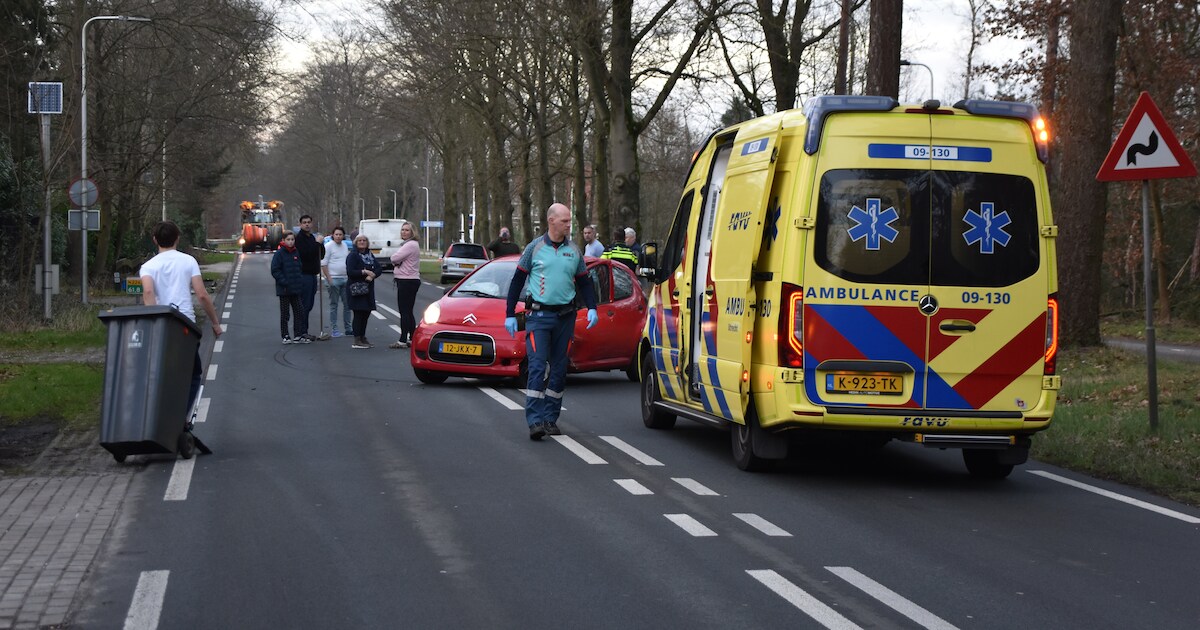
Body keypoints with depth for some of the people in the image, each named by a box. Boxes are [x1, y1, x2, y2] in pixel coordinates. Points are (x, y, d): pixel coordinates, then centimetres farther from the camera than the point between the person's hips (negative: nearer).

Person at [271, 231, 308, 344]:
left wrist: (300, 281, 6)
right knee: (284, 313, 4)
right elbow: (275, 270, -13)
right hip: (284, 289, -6)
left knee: (299, 312, 8)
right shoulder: (279, 253, -10)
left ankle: (297, 336, 16)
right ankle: (285, 337, 10)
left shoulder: (296, 252, 8)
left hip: (296, 288, 6)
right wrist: (284, 282, -19)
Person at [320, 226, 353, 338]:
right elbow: (323, 264, -11)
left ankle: (348, 329, 16)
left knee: (347, 304, 8)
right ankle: (334, 330, 1)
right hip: (333, 279, -7)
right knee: (334, 305, -2)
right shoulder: (329, 246, -8)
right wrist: (329, 278, -17)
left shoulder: (345, 245, 12)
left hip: (345, 279, 7)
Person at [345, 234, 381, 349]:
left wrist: (372, 275, -13)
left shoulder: (370, 255, 14)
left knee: (366, 313, 10)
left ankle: (363, 338, 20)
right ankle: (357, 340, -6)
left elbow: (378, 269, 7)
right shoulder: (352, 256, -6)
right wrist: (364, 272, -21)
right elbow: (350, 272, -16)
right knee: (359, 313, -8)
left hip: (368, 288, 7)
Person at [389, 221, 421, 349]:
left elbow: (394, 258, -20)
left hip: (407, 281, -10)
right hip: (405, 280, 10)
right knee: (408, 312, 14)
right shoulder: (406, 244, 18)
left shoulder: (411, 245, -15)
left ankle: (403, 340, -8)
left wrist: (395, 261, 1)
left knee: (404, 311, -9)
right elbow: (395, 259, 16)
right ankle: (412, 339, 18)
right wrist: (396, 263, -5)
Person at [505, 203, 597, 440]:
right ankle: (535, 421, -17)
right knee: (537, 367, -13)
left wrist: (592, 308, 2)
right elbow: (517, 281, 6)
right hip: (538, 316, -4)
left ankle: (550, 418, 14)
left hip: (565, 317, 4)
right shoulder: (534, 248, 2)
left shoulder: (574, 251, 10)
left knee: (559, 369, 6)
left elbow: (584, 282, 18)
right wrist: (510, 314, 2)